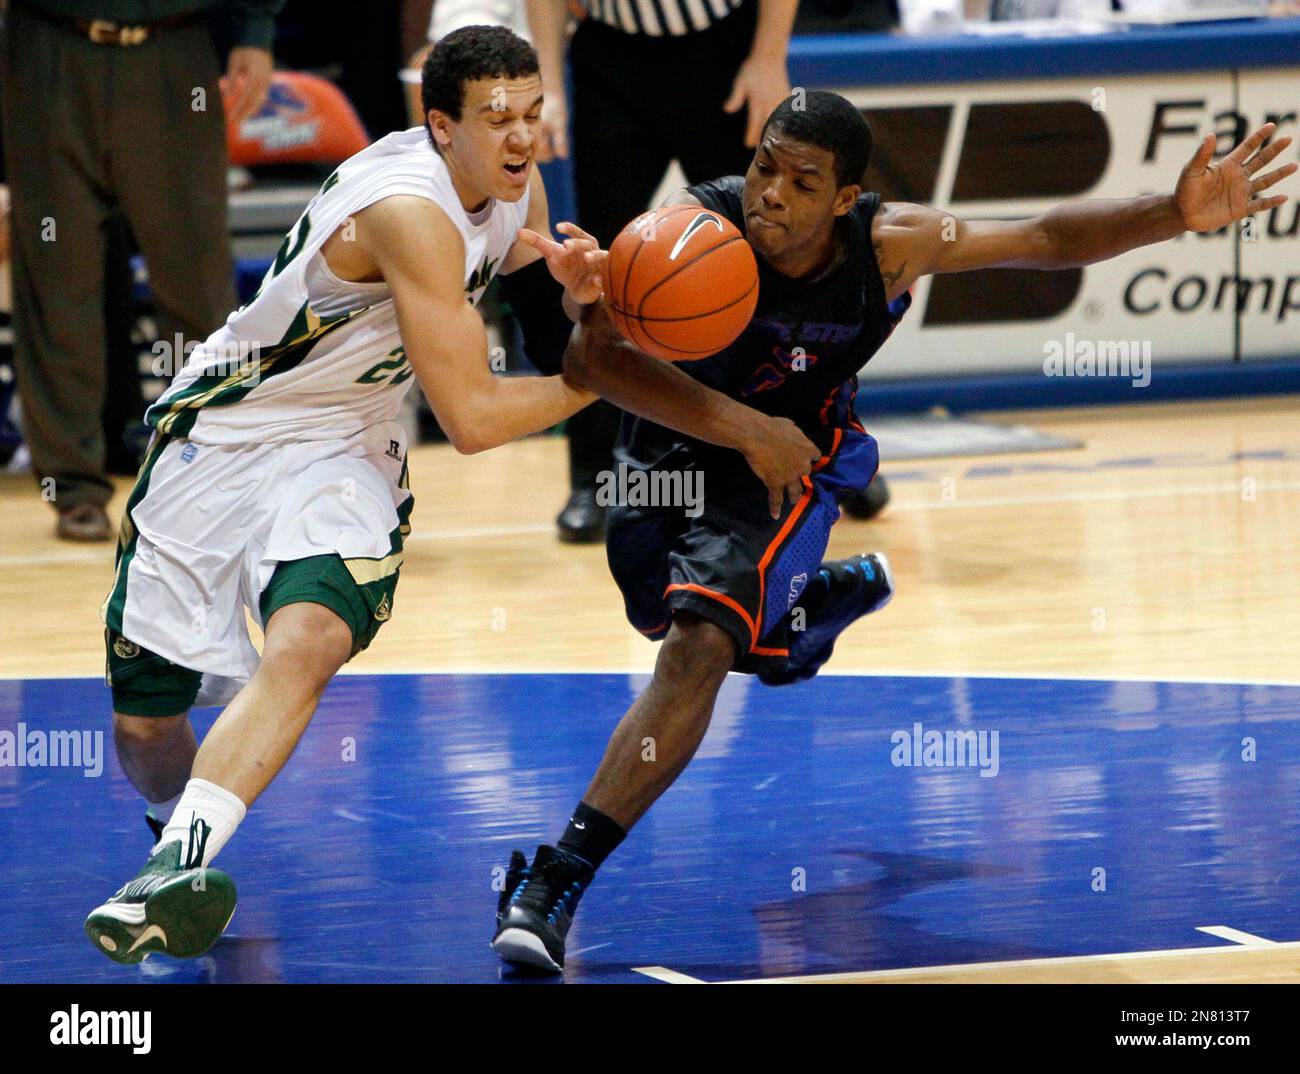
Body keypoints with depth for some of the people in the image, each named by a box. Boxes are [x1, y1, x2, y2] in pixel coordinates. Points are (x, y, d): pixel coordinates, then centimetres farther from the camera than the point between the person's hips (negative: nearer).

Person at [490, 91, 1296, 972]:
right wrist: (739, 427, -45)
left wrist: (1177, 215, -25)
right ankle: (848, 589, 60)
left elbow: (1048, 239, -11)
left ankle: (561, 880, -25)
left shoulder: (890, 245, -22)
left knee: (701, 645, -24)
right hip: (669, 451, 2)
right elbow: (592, 354, -40)